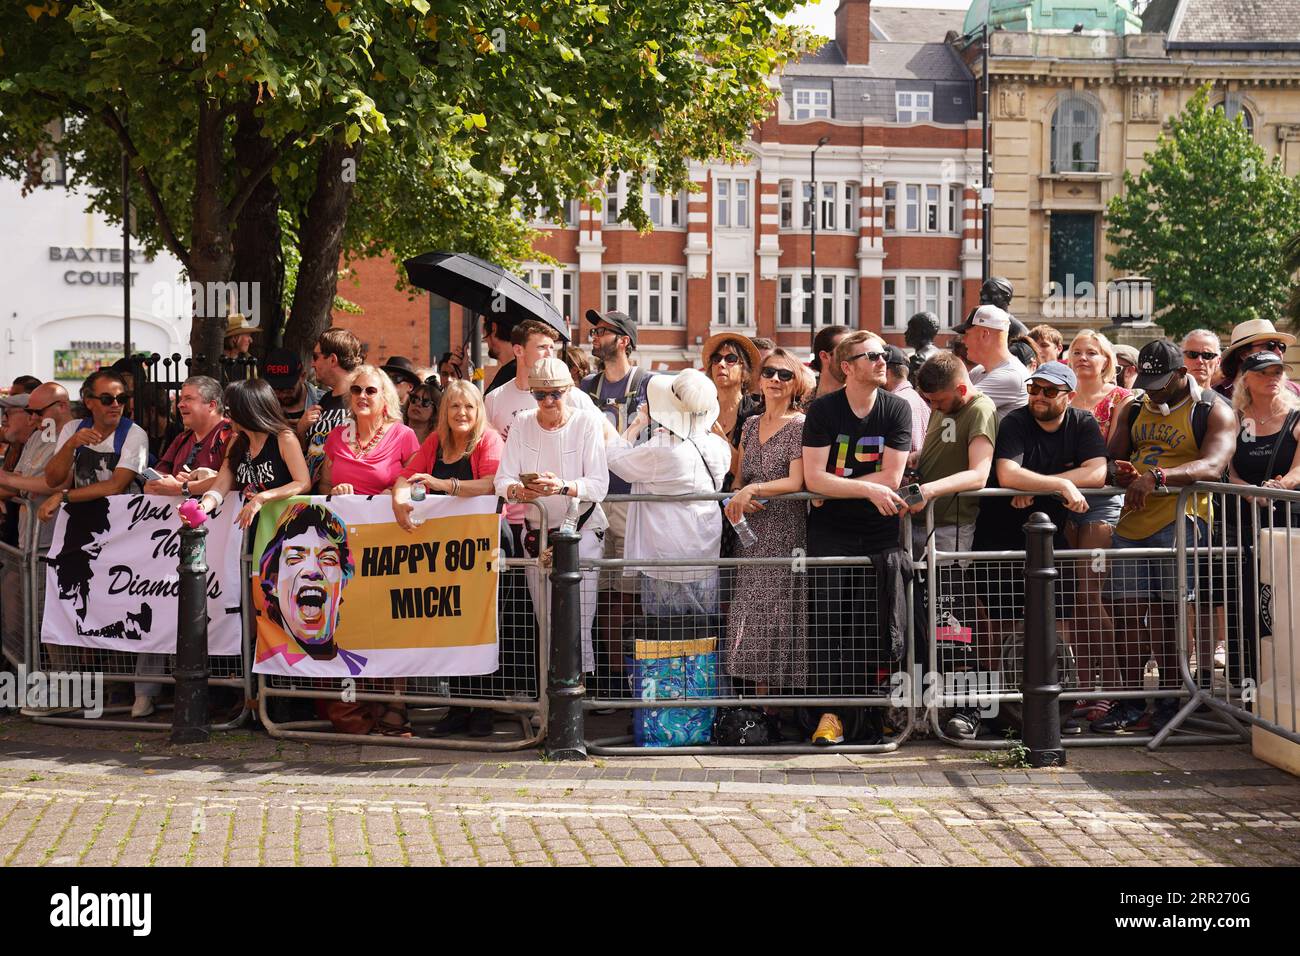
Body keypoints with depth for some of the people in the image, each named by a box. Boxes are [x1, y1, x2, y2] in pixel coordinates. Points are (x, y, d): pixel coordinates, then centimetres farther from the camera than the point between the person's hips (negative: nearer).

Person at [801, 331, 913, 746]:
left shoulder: (897, 409, 1)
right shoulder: (823, 410, -3)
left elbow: (892, 478, -6)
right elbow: (814, 479, -11)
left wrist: (837, 487, -10)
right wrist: (868, 489, -18)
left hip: (880, 530, 1)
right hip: (831, 530, -1)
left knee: (883, 627, -2)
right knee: (829, 624, -8)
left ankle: (878, 713, 10)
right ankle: (830, 715, -5)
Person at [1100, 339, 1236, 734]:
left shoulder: (1214, 413, 0)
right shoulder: (1132, 409, 18)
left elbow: (1213, 467, -16)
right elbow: (1113, 458, 18)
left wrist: (1156, 476, -29)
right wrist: (1124, 474, -8)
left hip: (1179, 521, -5)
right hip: (1132, 521, 5)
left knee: (1166, 614, -6)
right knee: (1128, 612, 2)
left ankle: (1173, 702, 5)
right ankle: (1132, 706, 10)